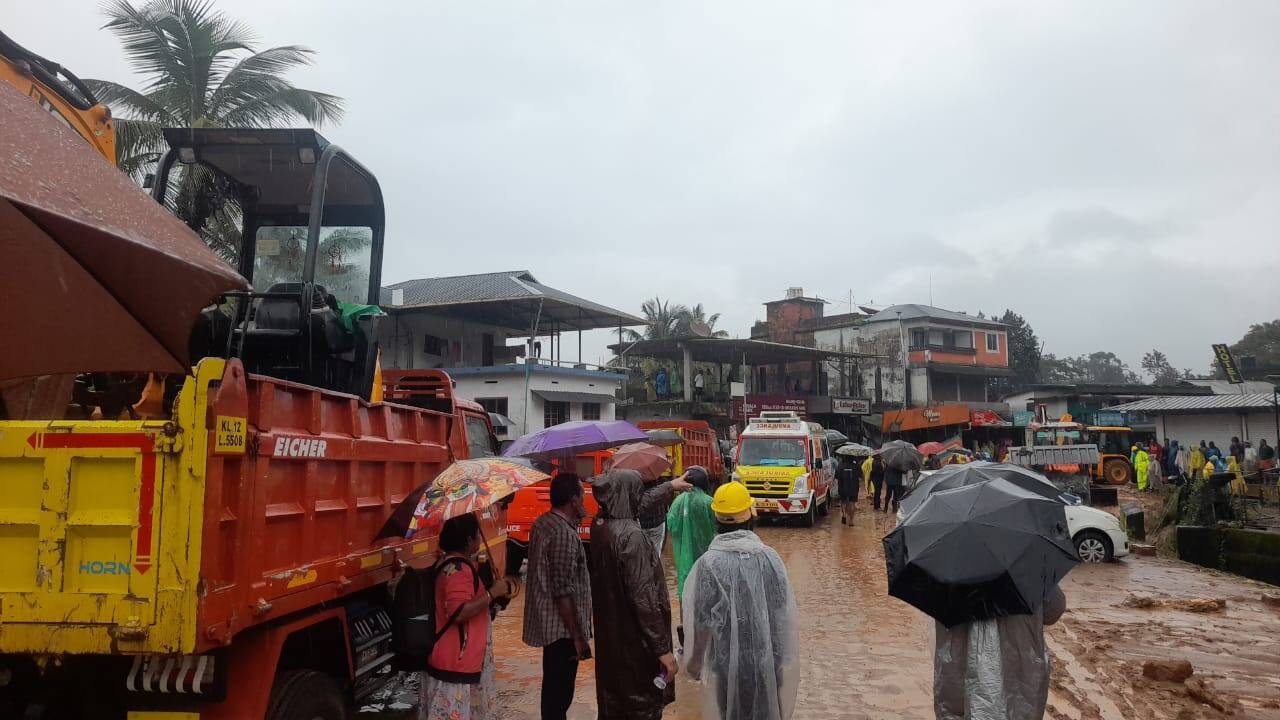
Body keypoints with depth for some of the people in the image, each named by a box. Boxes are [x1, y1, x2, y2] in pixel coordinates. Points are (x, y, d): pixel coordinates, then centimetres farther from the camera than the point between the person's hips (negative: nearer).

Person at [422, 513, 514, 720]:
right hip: (455, 662, -11)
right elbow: (459, 612, -29)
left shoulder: (456, 564, 11)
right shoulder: (458, 569, -21)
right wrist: (493, 593, -21)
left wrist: (494, 591, 15)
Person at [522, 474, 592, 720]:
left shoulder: (542, 522, 5)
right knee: (559, 692, 2)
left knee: (554, 686, 22)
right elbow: (563, 592, -24)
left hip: (547, 622, 9)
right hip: (562, 626, -9)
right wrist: (577, 636, -18)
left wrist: (576, 518, 11)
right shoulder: (564, 534, -24)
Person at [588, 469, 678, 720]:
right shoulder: (630, 535, -27)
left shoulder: (599, 524, -3)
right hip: (634, 637, -8)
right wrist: (663, 648, -24)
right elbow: (643, 596, -28)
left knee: (612, 695, 23)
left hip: (609, 631, 8)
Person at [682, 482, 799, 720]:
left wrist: (694, 663, 4)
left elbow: (700, 623, -12)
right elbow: (784, 616, -5)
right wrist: (782, 660, 9)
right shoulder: (769, 558, -11)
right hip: (766, 660, 2)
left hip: (726, 662, -2)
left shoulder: (708, 564, -17)